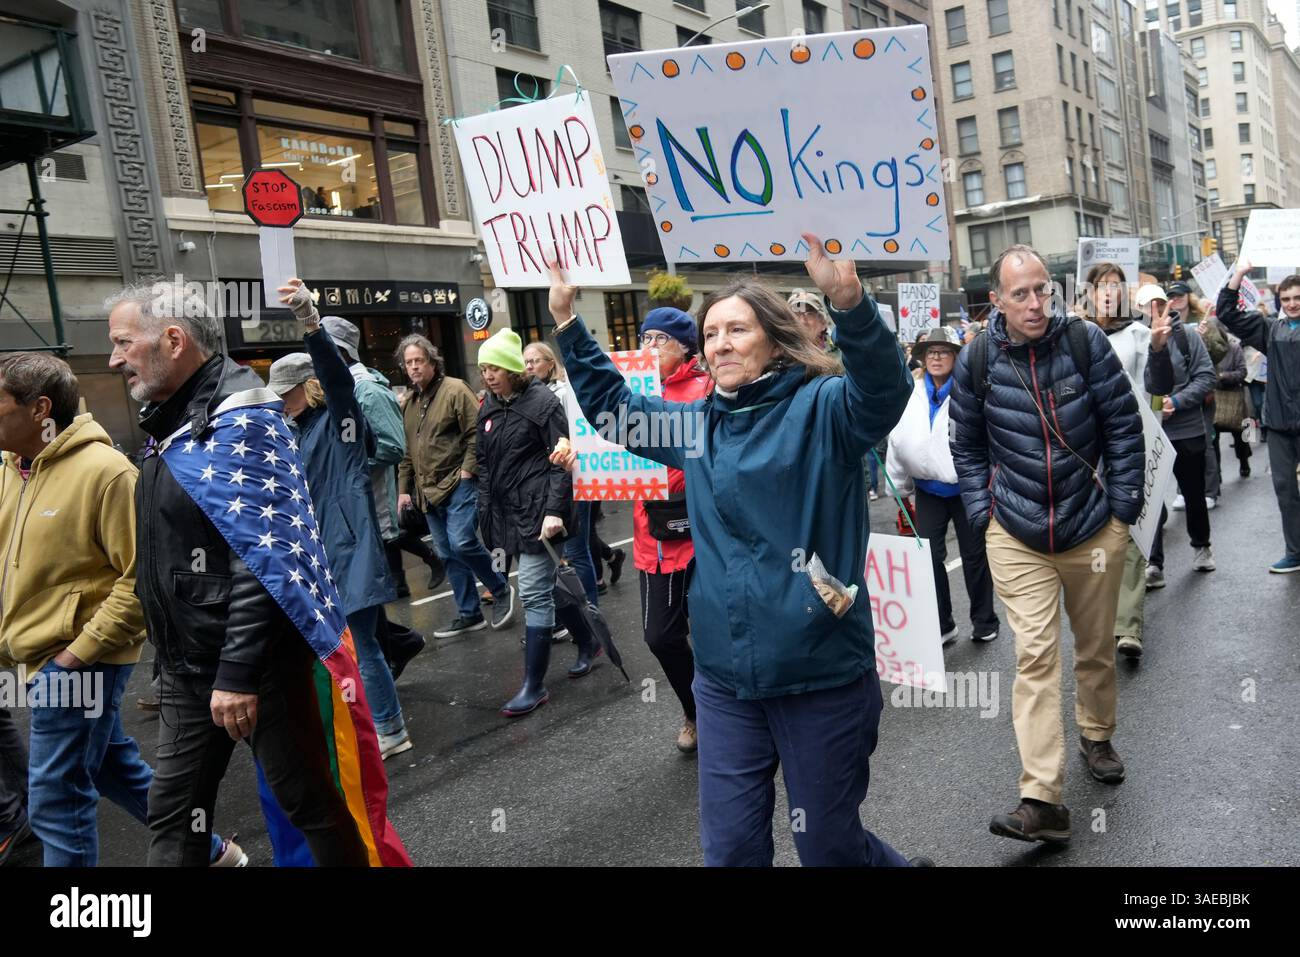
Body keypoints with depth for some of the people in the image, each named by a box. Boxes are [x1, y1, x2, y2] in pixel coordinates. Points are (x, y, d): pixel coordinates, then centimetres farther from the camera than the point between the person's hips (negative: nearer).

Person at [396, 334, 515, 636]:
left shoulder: (454, 390, -7)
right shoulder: (409, 404, 16)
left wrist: (467, 470, -15)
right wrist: (403, 489, 14)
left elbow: (477, 433, -12)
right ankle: (469, 615, 19)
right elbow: (406, 453, 20)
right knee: (448, 555, 9)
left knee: (462, 543, -17)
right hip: (428, 492, 8)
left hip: (458, 485, -7)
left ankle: (501, 590, 8)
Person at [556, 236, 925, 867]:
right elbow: (613, 405, 23)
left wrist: (848, 299, -44)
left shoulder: (822, 408, -8)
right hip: (725, 679, 5)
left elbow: (883, 388, -28)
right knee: (730, 846, 12)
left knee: (829, 846, 12)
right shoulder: (698, 422, 10)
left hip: (823, 673, -5)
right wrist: (567, 321, 17)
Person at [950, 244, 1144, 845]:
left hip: (1094, 526, 1)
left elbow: (1123, 424, -2)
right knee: (1035, 657, -7)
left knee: (1096, 648, 16)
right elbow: (967, 444, 5)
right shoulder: (977, 360, -6)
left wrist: (1124, 502, -4)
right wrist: (982, 513, 1)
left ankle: (1096, 736, 44)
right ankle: (1043, 800, -6)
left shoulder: (1085, 341, -8)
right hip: (1016, 537, -1)